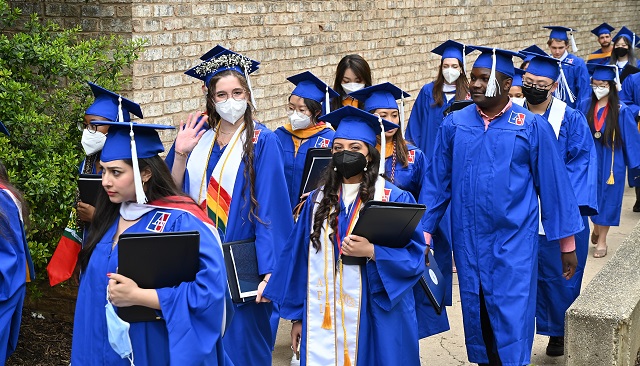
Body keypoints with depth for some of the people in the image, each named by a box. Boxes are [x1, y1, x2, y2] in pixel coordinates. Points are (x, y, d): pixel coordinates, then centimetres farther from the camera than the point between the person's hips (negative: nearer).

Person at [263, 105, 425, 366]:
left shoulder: (395, 199, -3)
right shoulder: (318, 199, 8)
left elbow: (414, 256, -8)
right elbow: (300, 259, 9)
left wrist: (372, 252, -23)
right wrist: (297, 315, 7)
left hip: (377, 316, -3)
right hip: (323, 317, 3)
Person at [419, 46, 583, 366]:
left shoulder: (532, 126, -6)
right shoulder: (454, 124, 1)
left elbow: (553, 185, -3)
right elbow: (437, 181, 5)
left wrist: (566, 242, 0)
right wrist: (424, 231, 2)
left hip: (514, 240, -3)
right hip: (468, 239, 3)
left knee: (512, 319, -3)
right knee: (476, 315, 13)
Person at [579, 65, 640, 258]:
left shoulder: (621, 111, -11)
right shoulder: (586, 106, -2)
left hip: (611, 161, -3)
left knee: (607, 197, 6)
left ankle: (602, 240, 18)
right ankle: (596, 227, 37)